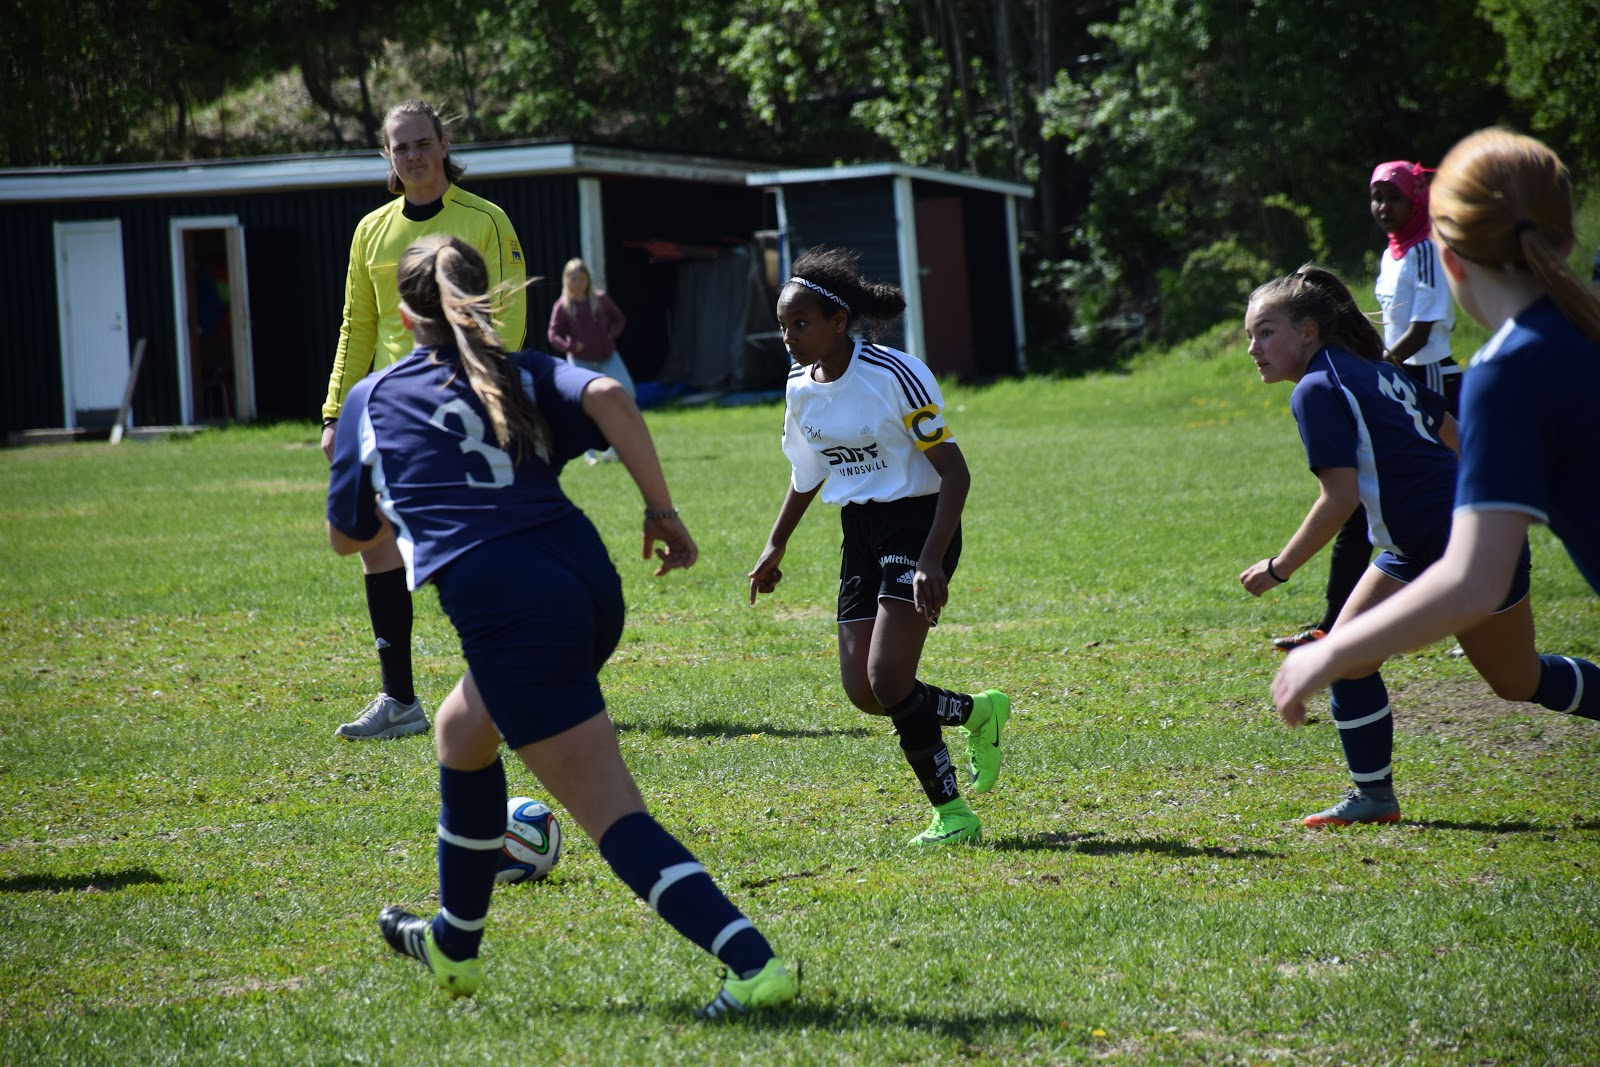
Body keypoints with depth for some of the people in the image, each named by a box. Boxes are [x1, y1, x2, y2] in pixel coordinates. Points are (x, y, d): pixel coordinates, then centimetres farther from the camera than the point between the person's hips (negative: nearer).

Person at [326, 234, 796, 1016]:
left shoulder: (371, 400, 15)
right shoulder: (524, 375, 18)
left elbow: (346, 535, 24)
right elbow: (606, 396, -5)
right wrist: (660, 510, -1)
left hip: (506, 609, -6)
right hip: (587, 582, 6)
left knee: (615, 819, -7)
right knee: (462, 731, 32)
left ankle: (755, 964, -23)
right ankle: (454, 946, 45)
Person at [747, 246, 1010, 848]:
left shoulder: (894, 376, -19)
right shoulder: (801, 387, 3)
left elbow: (954, 471, -18)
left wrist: (931, 560, -27)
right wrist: (775, 547, 19)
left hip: (918, 524, -7)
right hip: (860, 532, 7)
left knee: (887, 682, -18)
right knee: (863, 694, -1)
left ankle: (952, 814, 1)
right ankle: (978, 712, 23)